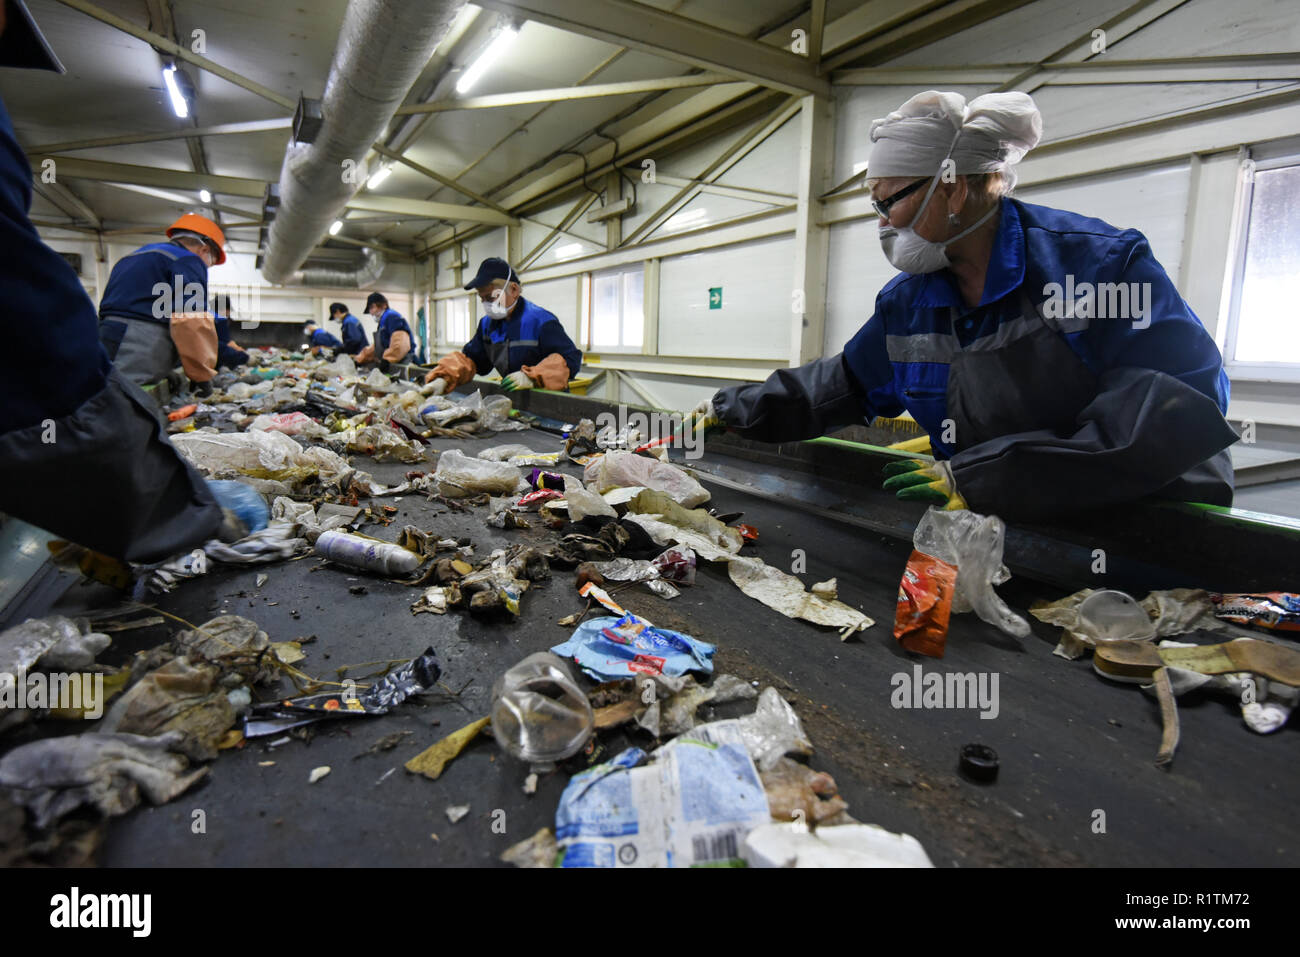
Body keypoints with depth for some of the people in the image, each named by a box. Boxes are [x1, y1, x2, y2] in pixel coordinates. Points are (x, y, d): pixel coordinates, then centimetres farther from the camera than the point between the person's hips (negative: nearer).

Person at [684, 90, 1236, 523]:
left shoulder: (1098, 263, -14)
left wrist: (987, 477, -29)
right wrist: (735, 410, 18)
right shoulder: (907, 301, 6)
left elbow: (1182, 409, -22)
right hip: (997, 537, 4)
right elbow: (846, 387, 18)